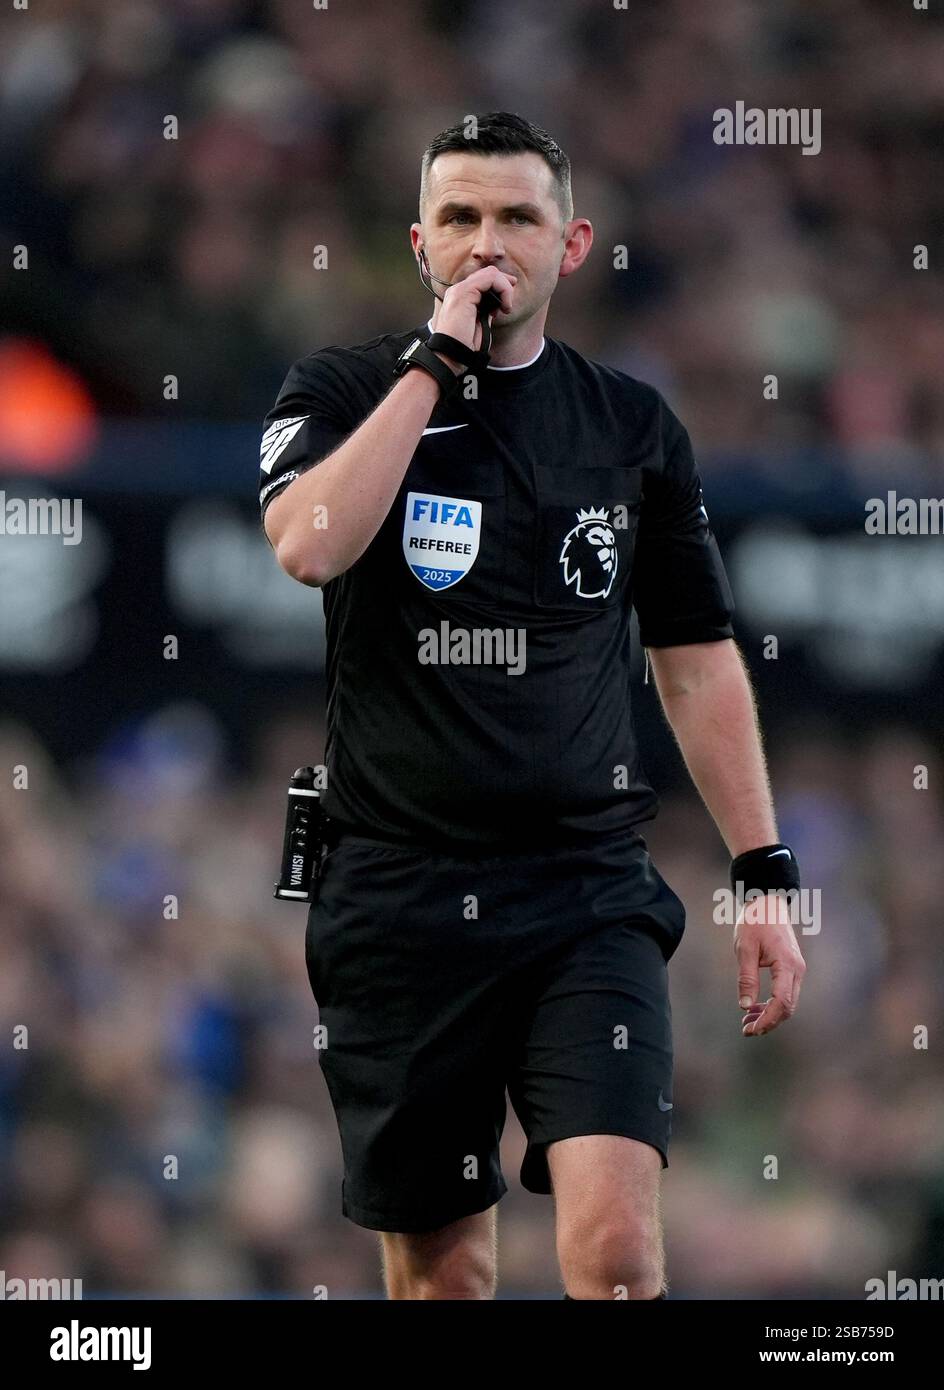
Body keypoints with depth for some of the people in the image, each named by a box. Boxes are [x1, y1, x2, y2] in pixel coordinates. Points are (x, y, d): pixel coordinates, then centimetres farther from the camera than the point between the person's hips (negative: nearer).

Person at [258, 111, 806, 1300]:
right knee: (439, 1265, 7)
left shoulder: (634, 427, 9)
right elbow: (308, 544, -20)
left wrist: (762, 872, 7)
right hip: (400, 892, 0)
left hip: (588, 891, 1)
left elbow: (697, 664, 13)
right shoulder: (345, 392, 2)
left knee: (615, 1241, -19)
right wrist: (435, 360, -15)